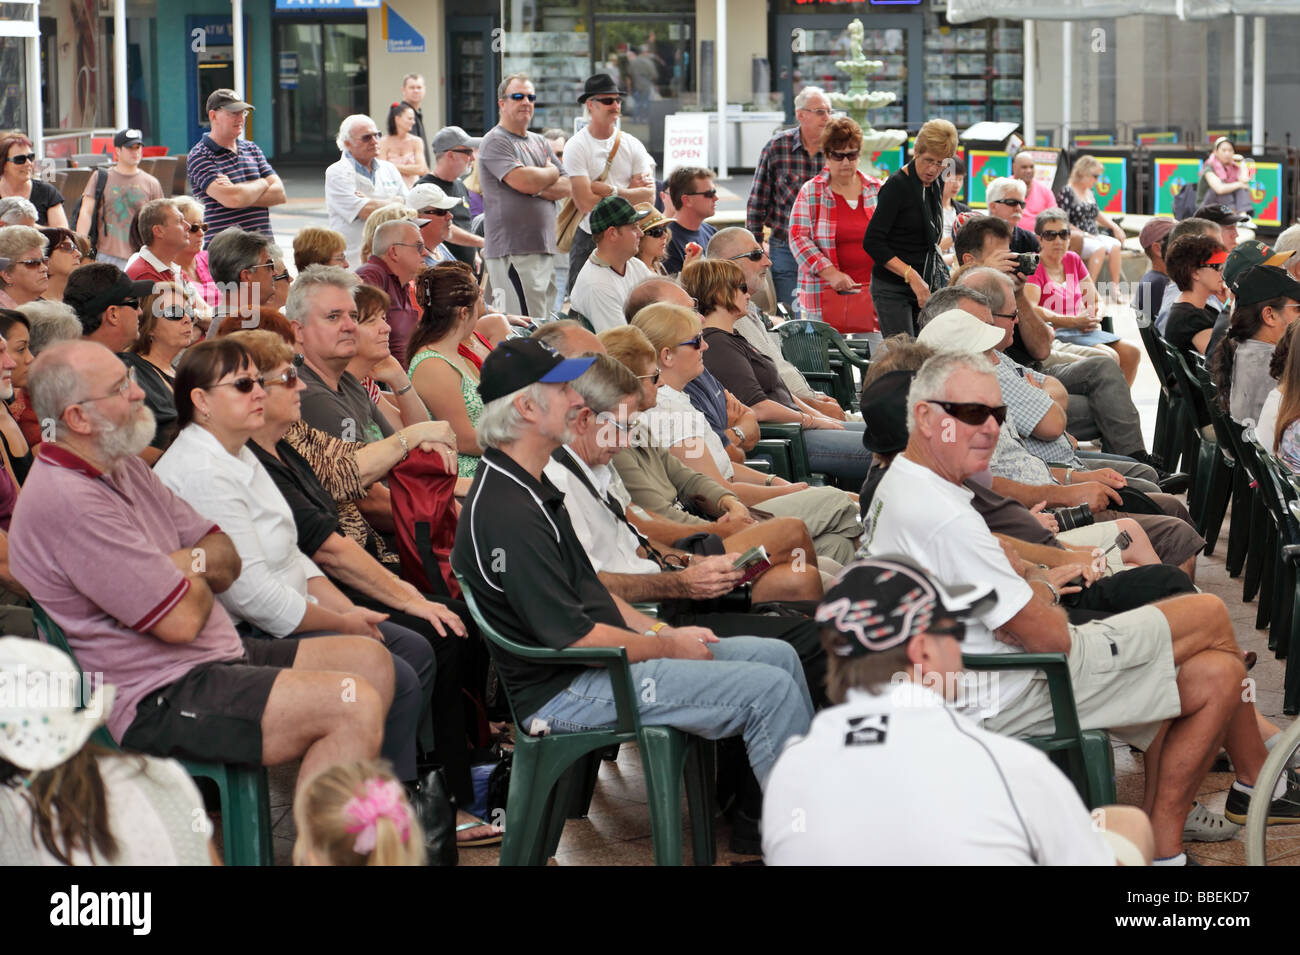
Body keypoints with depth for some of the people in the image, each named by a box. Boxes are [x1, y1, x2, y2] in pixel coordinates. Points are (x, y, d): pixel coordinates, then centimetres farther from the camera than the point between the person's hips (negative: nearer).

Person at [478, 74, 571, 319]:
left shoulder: (539, 142, 20)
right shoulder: (495, 142, -5)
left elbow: (567, 187, 13)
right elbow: (524, 181, -18)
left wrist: (538, 188, -7)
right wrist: (551, 173, 3)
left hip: (544, 249, 8)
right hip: (512, 251, -8)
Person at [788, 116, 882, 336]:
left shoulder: (876, 190, 11)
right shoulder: (811, 192, 2)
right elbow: (798, 238, -4)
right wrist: (831, 274, -15)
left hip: (871, 290, 2)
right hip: (826, 293, -2)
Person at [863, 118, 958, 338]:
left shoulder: (936, 186, 9)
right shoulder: (897, 186, -12)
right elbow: (872, 242, -17)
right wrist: (912, 276, -21)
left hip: (926, 286, 7)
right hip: (893, 289, -7)